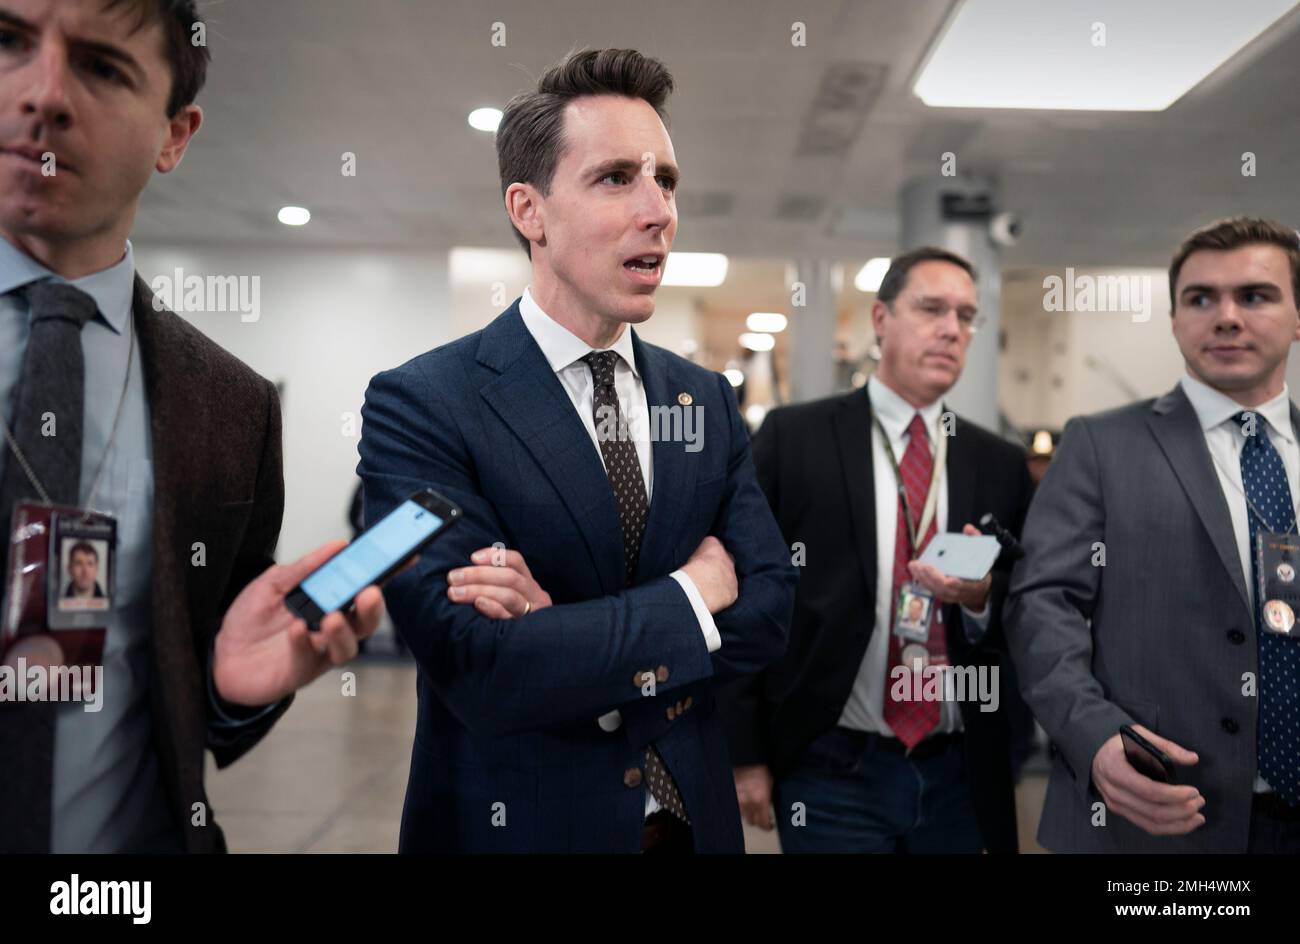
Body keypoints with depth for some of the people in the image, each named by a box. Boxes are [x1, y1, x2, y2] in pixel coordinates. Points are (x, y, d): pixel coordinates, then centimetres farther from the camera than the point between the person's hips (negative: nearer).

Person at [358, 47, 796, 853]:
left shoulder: (707, 400, 0)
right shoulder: (418, 407, -16)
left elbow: (772, 607, -7)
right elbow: (480, 672, -25)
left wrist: (571, 634, -20)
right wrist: (694, 595, -16)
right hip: (517, 822, -4)